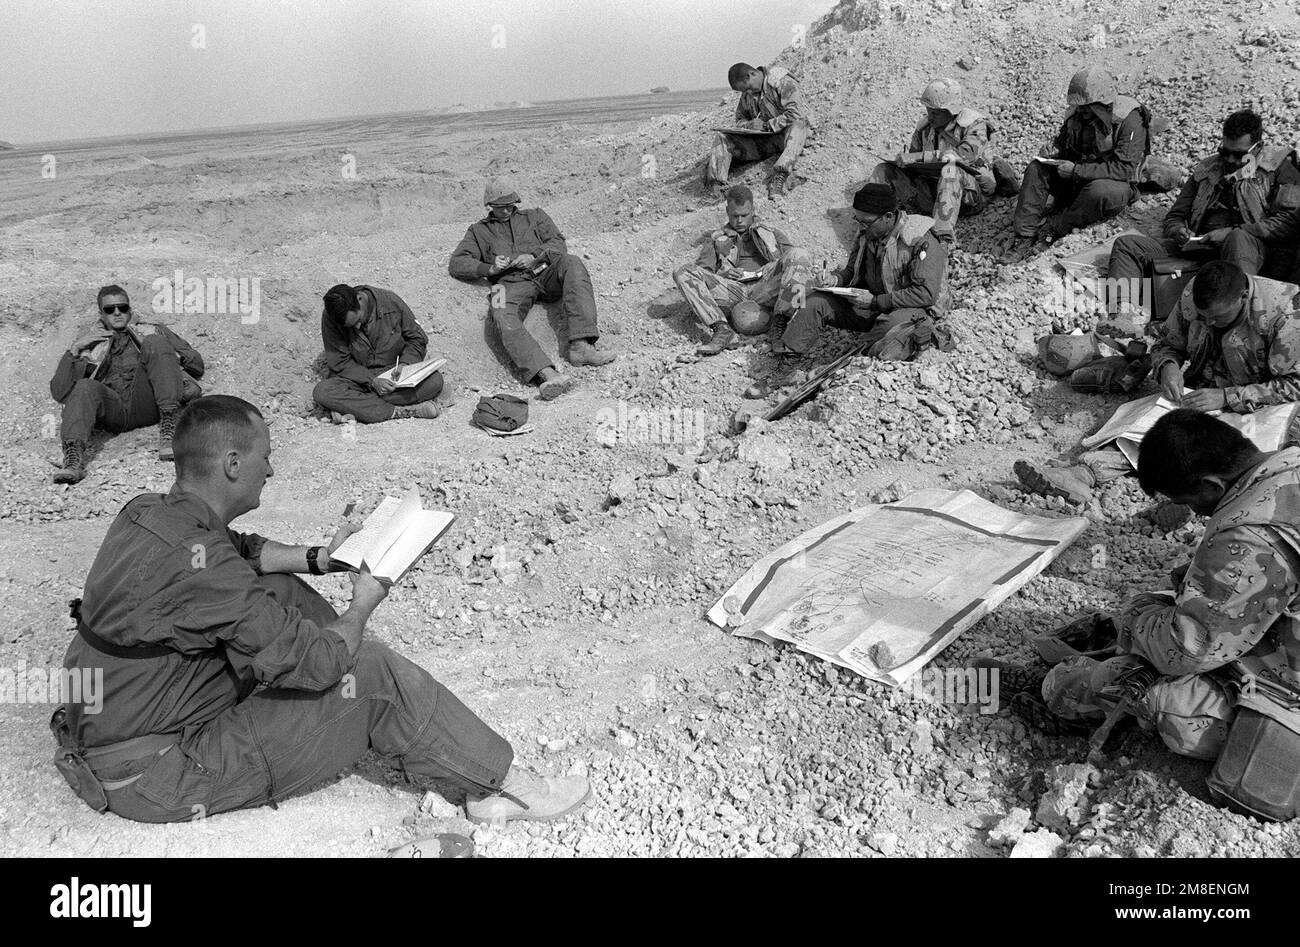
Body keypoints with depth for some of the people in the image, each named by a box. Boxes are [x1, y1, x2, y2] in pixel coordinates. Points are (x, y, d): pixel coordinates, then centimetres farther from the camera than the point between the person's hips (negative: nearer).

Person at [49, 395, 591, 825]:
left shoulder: (146, 513, -1)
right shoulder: (198, 562, -29)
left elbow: (242, 550, 19)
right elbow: (314, 662, -25)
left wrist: (320, 559, 6)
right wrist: (361, 607, -6)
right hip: (154, 779, -10)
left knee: (280, 589, 11)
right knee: (372, 676, -12)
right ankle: (502, 786, 3)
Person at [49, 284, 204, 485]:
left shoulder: (153, 332, 32)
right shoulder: (90, 343, 30)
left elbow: (197, 366, 25)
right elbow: (59, 392, 18)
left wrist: (171, 356, 6)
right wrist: (74, 350, 8)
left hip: (147, 404, 0)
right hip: (112, 409, 0)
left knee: (154, 342, -20)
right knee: (85, 387, -31)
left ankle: (169, 423, -36)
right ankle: (73, 455, -50)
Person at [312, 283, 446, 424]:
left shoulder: (391, 302, -13)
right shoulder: (330, 317, -15)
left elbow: (417, 339, 1)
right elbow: (339, 363, -11)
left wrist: (405, 363, -17)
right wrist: (372, 381, -25)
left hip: (392, 375, 1)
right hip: (357, 378, -1)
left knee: (435, 381, -28)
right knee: (322, 392, -31)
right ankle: (397, 412, -33)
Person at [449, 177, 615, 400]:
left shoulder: (534, 216, 30)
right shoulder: (479, 230, 27)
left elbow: (558, 244, 16)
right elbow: (456, 264, 14)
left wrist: (534, 256, -5)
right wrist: (489, 268, -4)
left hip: (545, 273, 2)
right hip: (513, 283, -1)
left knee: (571, 262, -32)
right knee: (503, 318, -36)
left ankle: (580, 345, -44)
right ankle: (547, 374, -56)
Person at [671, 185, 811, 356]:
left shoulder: (772, 234, 27)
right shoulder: (716, 238, 27)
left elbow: (795, 259, 14)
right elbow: (701, 270, 14)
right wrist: (721, 274, -7)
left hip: (764, 289, -1)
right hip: (731, 289, 1)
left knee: (799, 254, -24)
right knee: (682, 273, -20)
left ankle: (781, 321, -34)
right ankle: (721, 329, -35)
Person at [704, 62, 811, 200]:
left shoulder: (784, 82, -11)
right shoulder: (747, 93, 9)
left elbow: (795, 114, -21)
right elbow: (740, 119, 19)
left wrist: (767, 125, -20)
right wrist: (750, 125, -6)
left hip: (784, 136, -6)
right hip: (759, 140, 6)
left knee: (798, 126, -41)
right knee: (722, 137, -10)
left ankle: (780, 176, -59)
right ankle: (715, 182, -31)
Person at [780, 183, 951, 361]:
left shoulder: (922, 243, -21)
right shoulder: (868, 233, 1)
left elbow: (926, 294, -25)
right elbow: (853, 270, 16)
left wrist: (875, 301, -25)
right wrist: (837, 280, -9)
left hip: (915, 309, -7)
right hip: (872, 303, 7)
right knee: (816, 302, -7)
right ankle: (787, 353, -5)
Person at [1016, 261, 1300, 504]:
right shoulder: (1192, 296, -8)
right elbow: (1167, 343, 8)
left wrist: (1227, 397, -27)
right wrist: (1168, 365, -17)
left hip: (1253, 407, -5)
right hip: (1197, 395, 5)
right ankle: (1083, 471, -44)